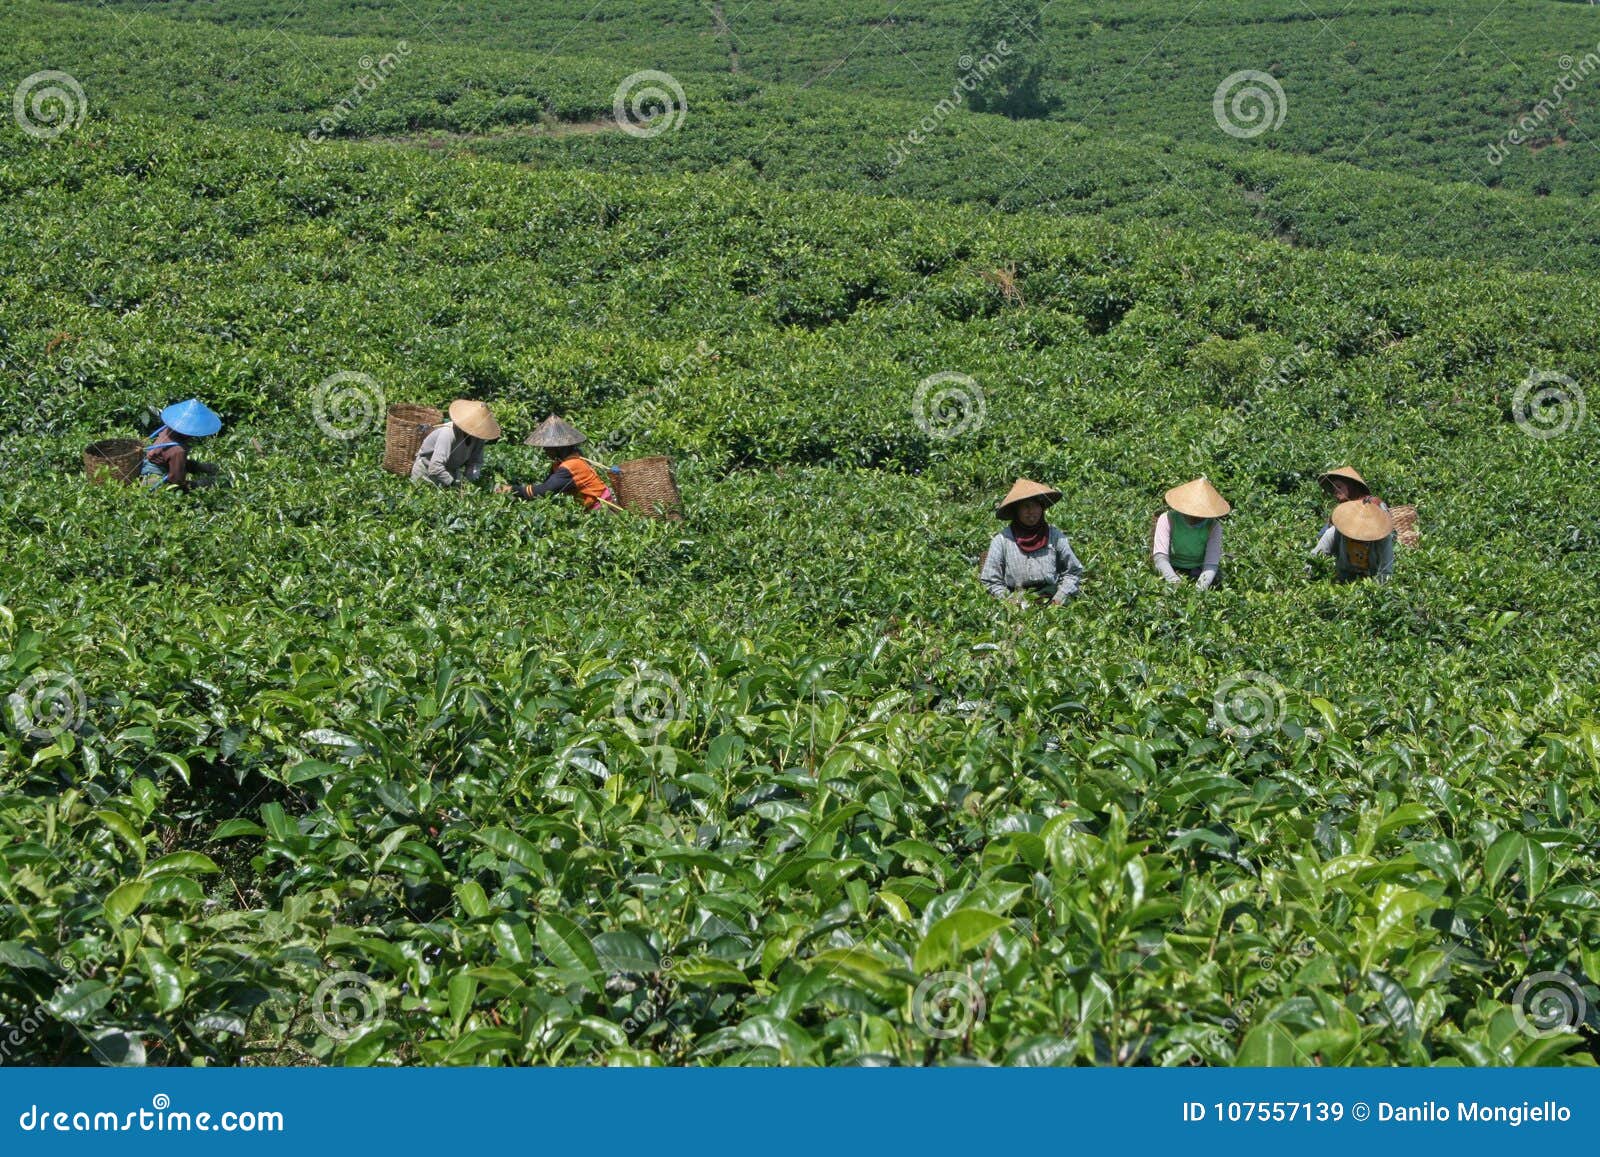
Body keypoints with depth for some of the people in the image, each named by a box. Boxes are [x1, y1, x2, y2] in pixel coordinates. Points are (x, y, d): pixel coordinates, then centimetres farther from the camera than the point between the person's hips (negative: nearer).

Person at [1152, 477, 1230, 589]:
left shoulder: (1213, 526, -8)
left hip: (1199, 573, 2)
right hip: (1172, 570, -2)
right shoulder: (1167, 519, -12)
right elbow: (1160, 556, -21)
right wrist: (1175, 581, -38)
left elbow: (1211, 563, -16)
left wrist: (1201, 587, -36)